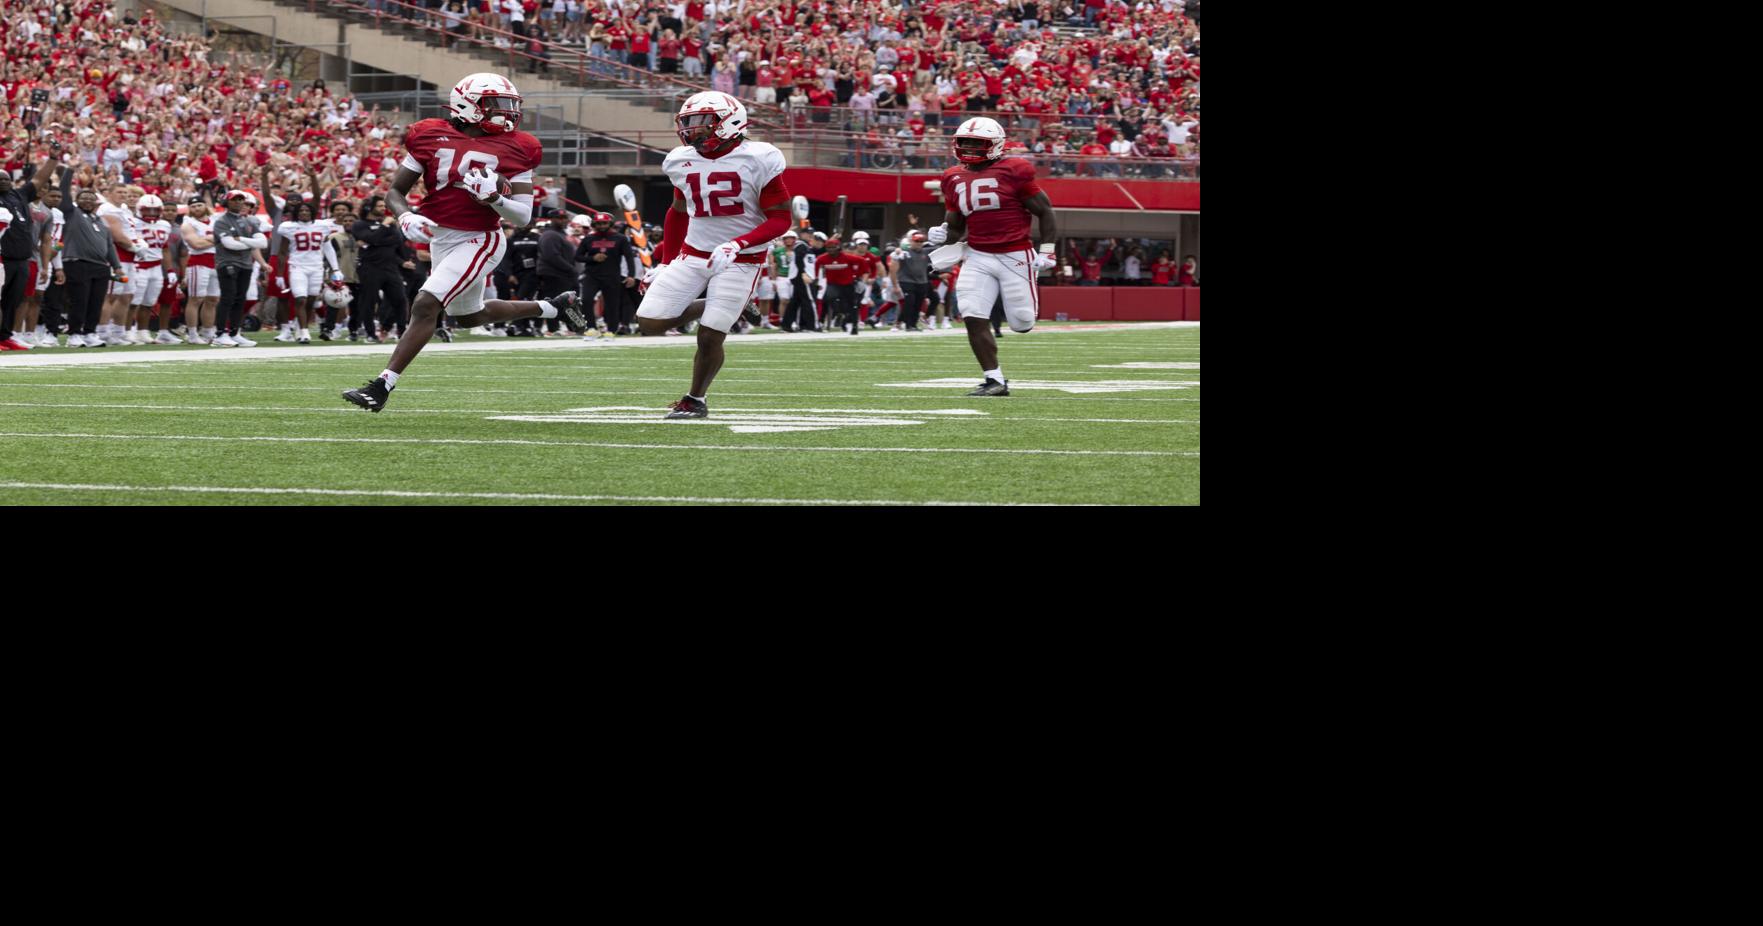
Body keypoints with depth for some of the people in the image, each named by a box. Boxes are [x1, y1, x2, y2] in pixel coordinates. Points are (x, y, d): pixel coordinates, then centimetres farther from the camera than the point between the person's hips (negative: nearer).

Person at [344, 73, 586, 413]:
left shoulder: (515, 149, -9)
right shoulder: (431, 136, -4)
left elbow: (523, 216, -9)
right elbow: (395, 190, 2)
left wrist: (494, 197, -27)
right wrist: (406, 217, -19)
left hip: (479, 241, -6)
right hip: (440, 238, 6)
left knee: (425, 306, -19)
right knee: (470, 316, 23)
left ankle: (382, 387, -16)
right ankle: (553, 307, 45)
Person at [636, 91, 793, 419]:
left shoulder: (757, 161, -14)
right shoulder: (683, 161, 3)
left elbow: (780, 219, -13)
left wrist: (736, 245, -26)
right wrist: (665, 262, 19)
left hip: (739, 260, -5)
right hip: (692, 254, 5)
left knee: (709, 337, -8)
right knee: (650, 323, -5)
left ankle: (696, 400, 15)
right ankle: (709, 311, 22)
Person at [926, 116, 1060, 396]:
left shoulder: (1013, 172, -9)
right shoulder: (955, 179, 7)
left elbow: (1045, 211, -3)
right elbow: (957, 226, 17)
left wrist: (1047, 251, -9)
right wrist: (943, 234, -5)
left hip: (1015, 256, -4)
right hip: (978, 256, 4)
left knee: (1022, 324, 1)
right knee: (973, 318, -12)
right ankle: (994, 380, -4)